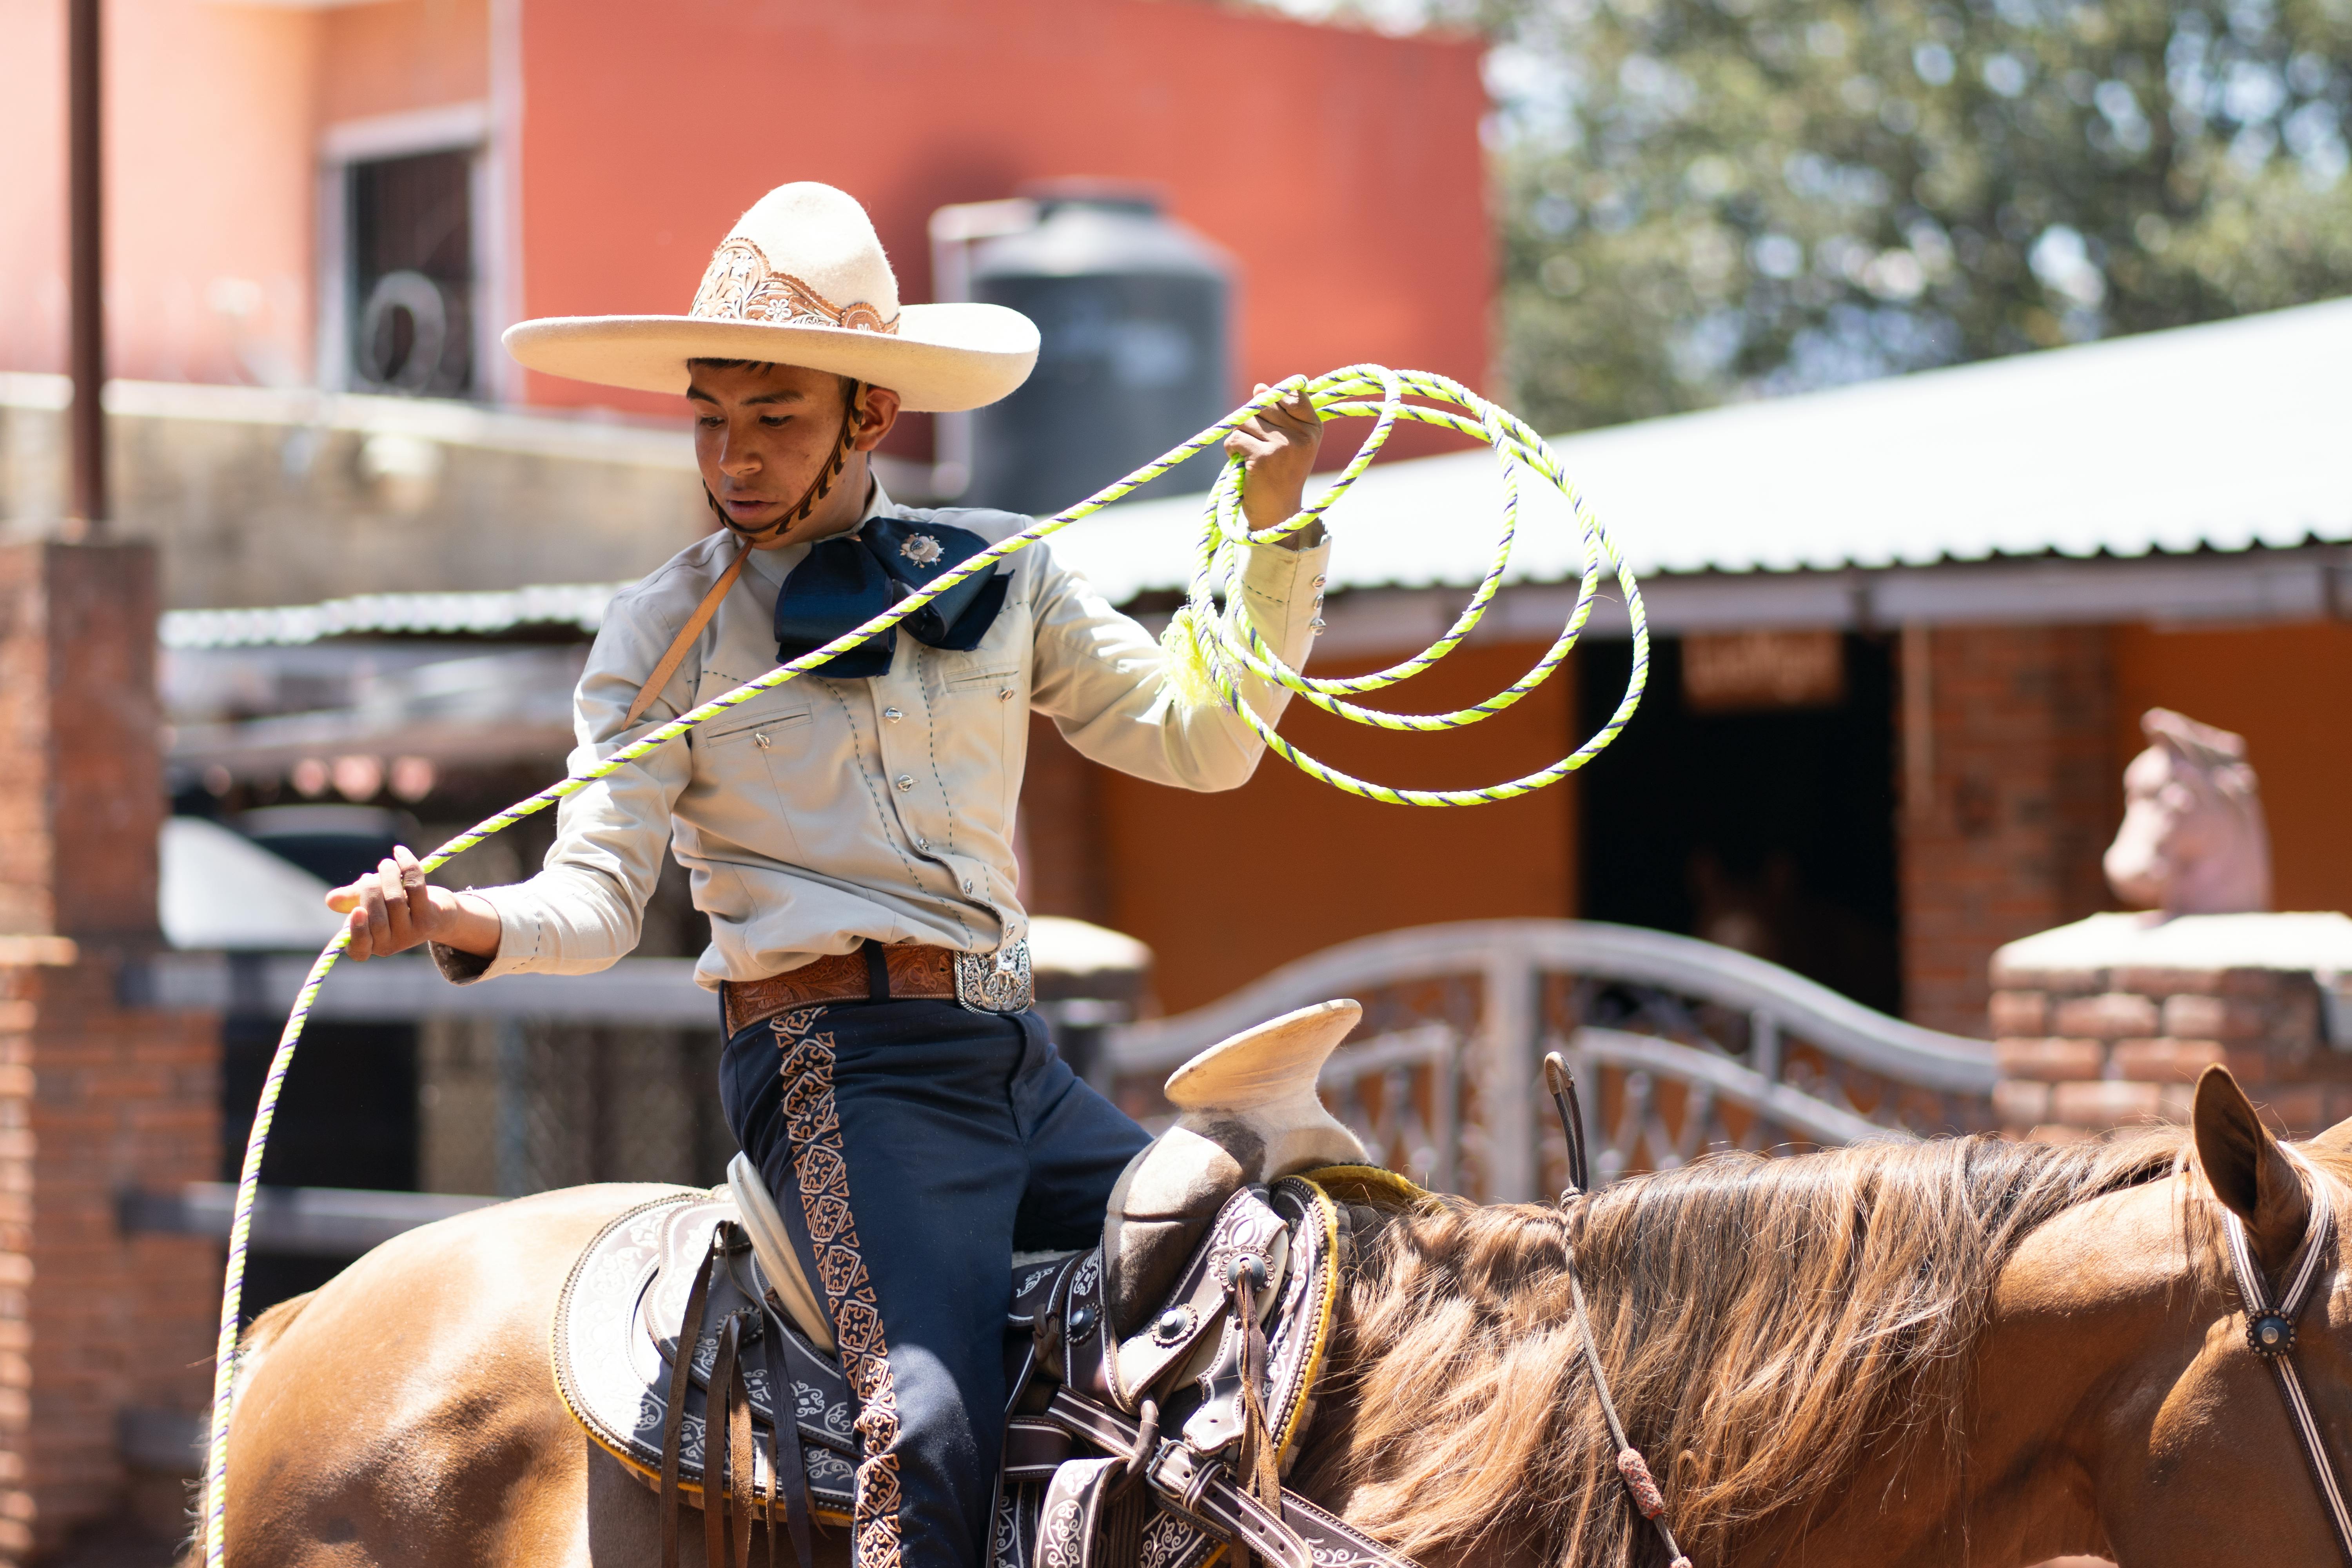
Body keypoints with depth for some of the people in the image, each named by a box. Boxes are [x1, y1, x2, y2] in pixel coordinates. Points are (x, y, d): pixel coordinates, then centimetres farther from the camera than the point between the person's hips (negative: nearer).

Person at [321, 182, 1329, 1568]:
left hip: (1018, 1062, 5)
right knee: (936, 1425, -27)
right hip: (843, 1061, -5)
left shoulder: (1002, 575, 13)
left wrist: (1274, 534, 2)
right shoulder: (668, 632, 3)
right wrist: (463, 925, -24)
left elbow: (1199, 743, 13)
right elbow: (599, 899, -3)